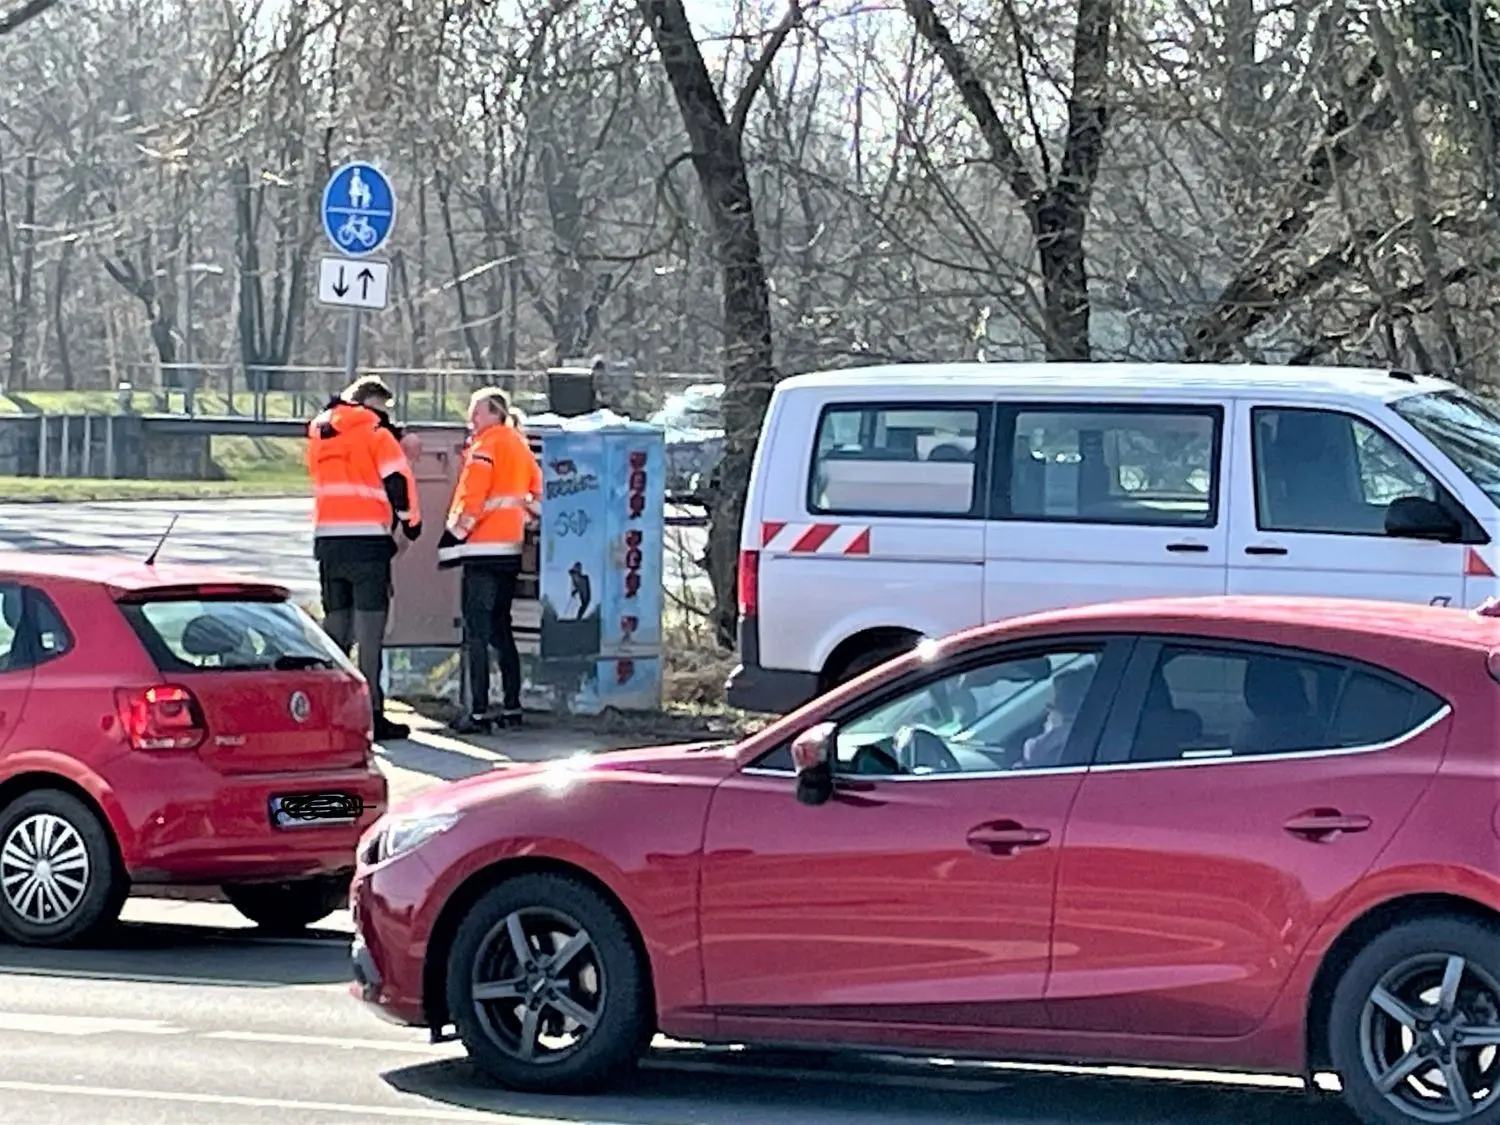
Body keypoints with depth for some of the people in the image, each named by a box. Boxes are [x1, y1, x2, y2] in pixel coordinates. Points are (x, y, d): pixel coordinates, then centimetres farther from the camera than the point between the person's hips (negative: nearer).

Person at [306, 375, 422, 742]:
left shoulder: (320, 434, 16)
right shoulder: (376, 433, -2)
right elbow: (398, 479, -6)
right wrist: (411, 520, 6)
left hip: (327, 538, 6)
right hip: (367, 539, -6)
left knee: (335, 625, 12)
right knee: (370, 626, -6)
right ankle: (371, 714, -9)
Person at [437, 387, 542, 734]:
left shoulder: (485, 446, -11)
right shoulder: (520, 446, 15)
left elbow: (472, 496, -18)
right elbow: (536, 490, 21)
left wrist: (454, 535, -12)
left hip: (483, 549, -9)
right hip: (511, 548, 9)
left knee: (477, 633, -7)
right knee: (501, 629, 16)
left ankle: (479, 712, -11)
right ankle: (511, 708, 15)